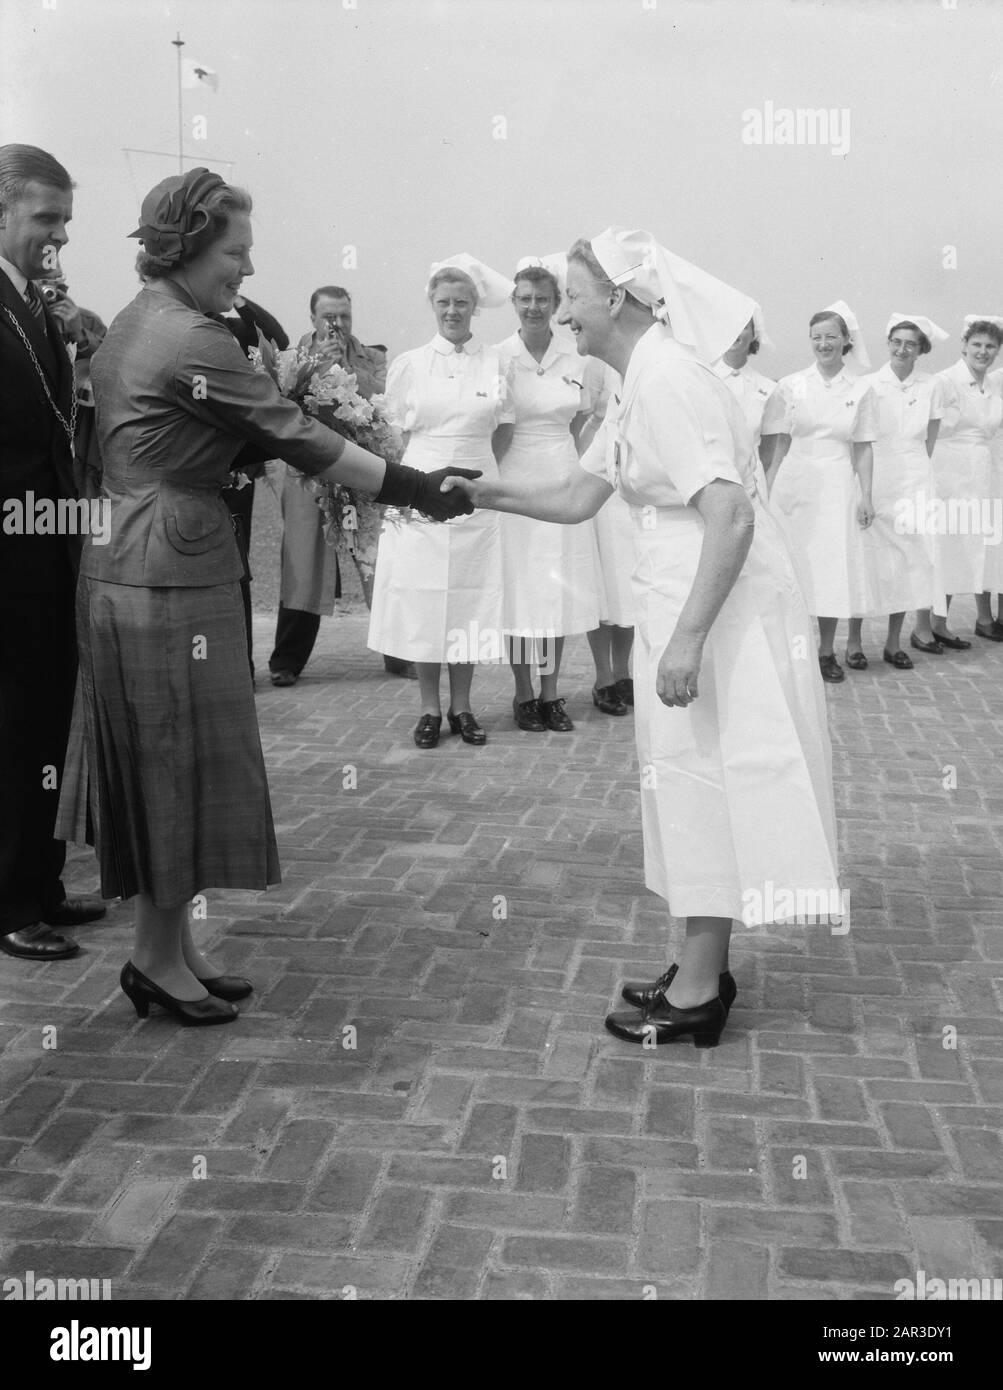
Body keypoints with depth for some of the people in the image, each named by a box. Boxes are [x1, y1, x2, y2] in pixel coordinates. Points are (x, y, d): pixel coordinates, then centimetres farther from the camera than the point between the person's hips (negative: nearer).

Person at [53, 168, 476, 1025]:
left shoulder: (134, 325, 15)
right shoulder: (194, 341, -15)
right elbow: (294, 435, -14)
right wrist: (411, 487, -8)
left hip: (127, 570, 10)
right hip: (172, 578, -10)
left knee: (163, 767, 13)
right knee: (188, 765, 1)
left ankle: (170, 949, 23)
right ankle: (158, 956, 12)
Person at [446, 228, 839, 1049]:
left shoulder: (669, 379, -18)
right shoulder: (640, 386, 12)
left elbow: (732, 517, -25)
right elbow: (575, 499, 16)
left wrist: (687, 640, -27)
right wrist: (483, 492, 6)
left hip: (722, 611, -10)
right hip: (684, 605, 10)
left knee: (705, 784, -1)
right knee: (692, 786, 15)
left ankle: (699, 992, 12)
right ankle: (703, 970, 28)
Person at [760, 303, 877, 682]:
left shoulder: (860, 391, 6)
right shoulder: (789, 387, 4)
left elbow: (863, 449, 6)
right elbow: (777, 445, 4)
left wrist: (866, 495, -1)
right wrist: (767, 491, -2)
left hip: (837, 487, 1)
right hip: (795, 483, 0)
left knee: (834, 565, 2)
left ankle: (826, 650, 13)